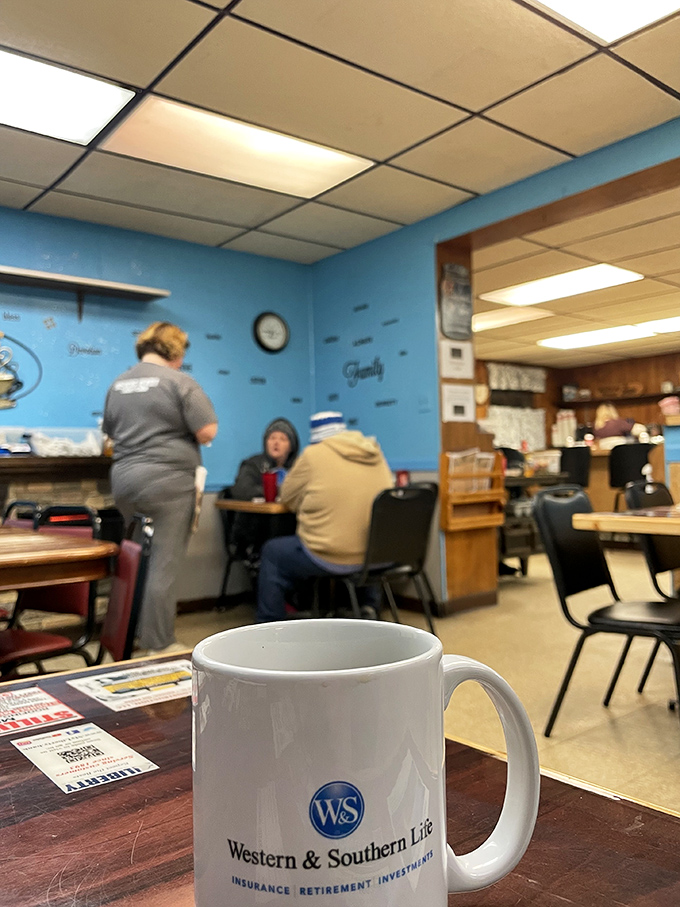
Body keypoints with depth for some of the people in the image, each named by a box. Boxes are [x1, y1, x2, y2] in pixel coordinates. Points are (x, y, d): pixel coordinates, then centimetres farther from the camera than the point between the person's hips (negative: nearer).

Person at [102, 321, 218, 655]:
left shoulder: (118, 384, 13)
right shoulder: (180, 381, -9)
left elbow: (110, 431, 24)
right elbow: (207, 432, -13)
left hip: (124, 478, 7)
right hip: (166, 479, -7)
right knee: (164, 564, -2)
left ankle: (134, 631, 29)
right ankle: (158, 644, 2)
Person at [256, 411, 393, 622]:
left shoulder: (314, 454, -7)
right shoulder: (376, 454, 7)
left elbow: (287, 496, 4)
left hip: (328, 559, -5)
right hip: (376, 556, 6)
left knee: (272, 552, 18)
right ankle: (369, 607, 38)